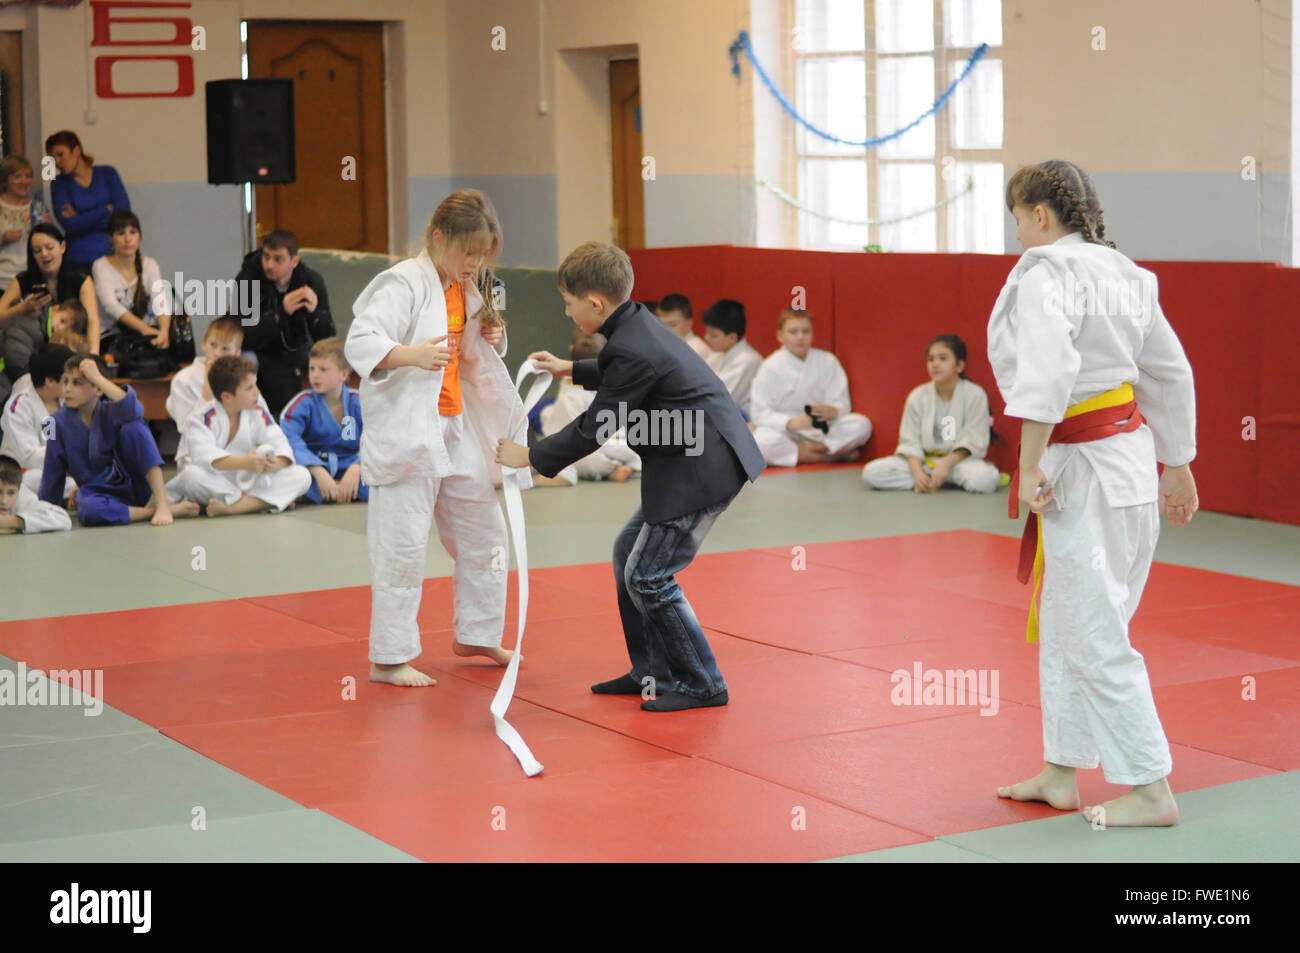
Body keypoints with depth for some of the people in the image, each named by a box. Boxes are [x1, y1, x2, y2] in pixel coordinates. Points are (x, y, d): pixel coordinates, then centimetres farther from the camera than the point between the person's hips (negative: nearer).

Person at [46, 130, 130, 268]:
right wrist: (107, 210, -4)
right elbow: (70, 225, -6)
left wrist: (82, 219, -4)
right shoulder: (59, 183, 6)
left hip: (112, 253, 0)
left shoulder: (107, 173, 8)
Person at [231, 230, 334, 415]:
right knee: (245, 360, -34)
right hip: (255, 349, -3)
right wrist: (282, 312, -46)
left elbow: (327, 340, -19)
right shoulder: (247, 279, -24)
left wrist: (315, 311, -41)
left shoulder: (312, 282, -16)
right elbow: (242, 338, -34)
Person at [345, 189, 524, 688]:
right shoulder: (404, 283, -13)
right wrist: (411, 355, -39)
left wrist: (491, 340, 3)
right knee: (402, 544, -7)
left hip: (455, 429, 9)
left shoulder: (467, 290, 12)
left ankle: (475, 635, 33)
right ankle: (389, 659, 2)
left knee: (483, 532, 16)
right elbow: (359, 343, -23)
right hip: (404, 432, -8)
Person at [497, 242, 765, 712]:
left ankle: (703, 685, 4)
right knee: (630, 552, 17)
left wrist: (530, 457, -4)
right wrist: (570, 370, 40)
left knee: (648, 576, -5)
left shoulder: (631, 349, -22)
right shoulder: (638, 325, 8)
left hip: (702, 469, -11)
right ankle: (652, 673, 25)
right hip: (692, 462, 11)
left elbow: (593, 429, -15)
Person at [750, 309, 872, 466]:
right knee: (762, 441, -36)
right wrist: (790, 423, -29)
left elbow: (842, 404, -1)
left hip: (818, 431, 2)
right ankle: (835, 456, -24)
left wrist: (832, 411, -26)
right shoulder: (770, 367, -6)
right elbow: (759, 413, -12)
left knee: (862, 425, -19)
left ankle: (804, 450, -19)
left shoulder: (827, 361, 1)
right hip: (785, 432, -2)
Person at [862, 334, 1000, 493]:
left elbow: (973, 441, -10)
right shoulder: (917, 397, 1)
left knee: (983, 480, -39)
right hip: (923, 461, 4)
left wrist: (947, 463, -24)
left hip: (959, 459, -4)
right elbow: (910, 442, -1)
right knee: (871, 472, -19)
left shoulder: (975, 395, -7)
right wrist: (917, 472, -19)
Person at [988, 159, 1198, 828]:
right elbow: (1171, 375, 18)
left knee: (1093, 635, -2)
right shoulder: (1124, 274, 13)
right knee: (1063, 628, 19)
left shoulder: (1044, 274, -14)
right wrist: (1178, 465, 25)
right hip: (1133, 456, 9)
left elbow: (1046, 371, -26)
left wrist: (1029, 468, -23)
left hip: (1082, 470, -9)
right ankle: (1061, 773, 28)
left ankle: (1150, 790, 3)